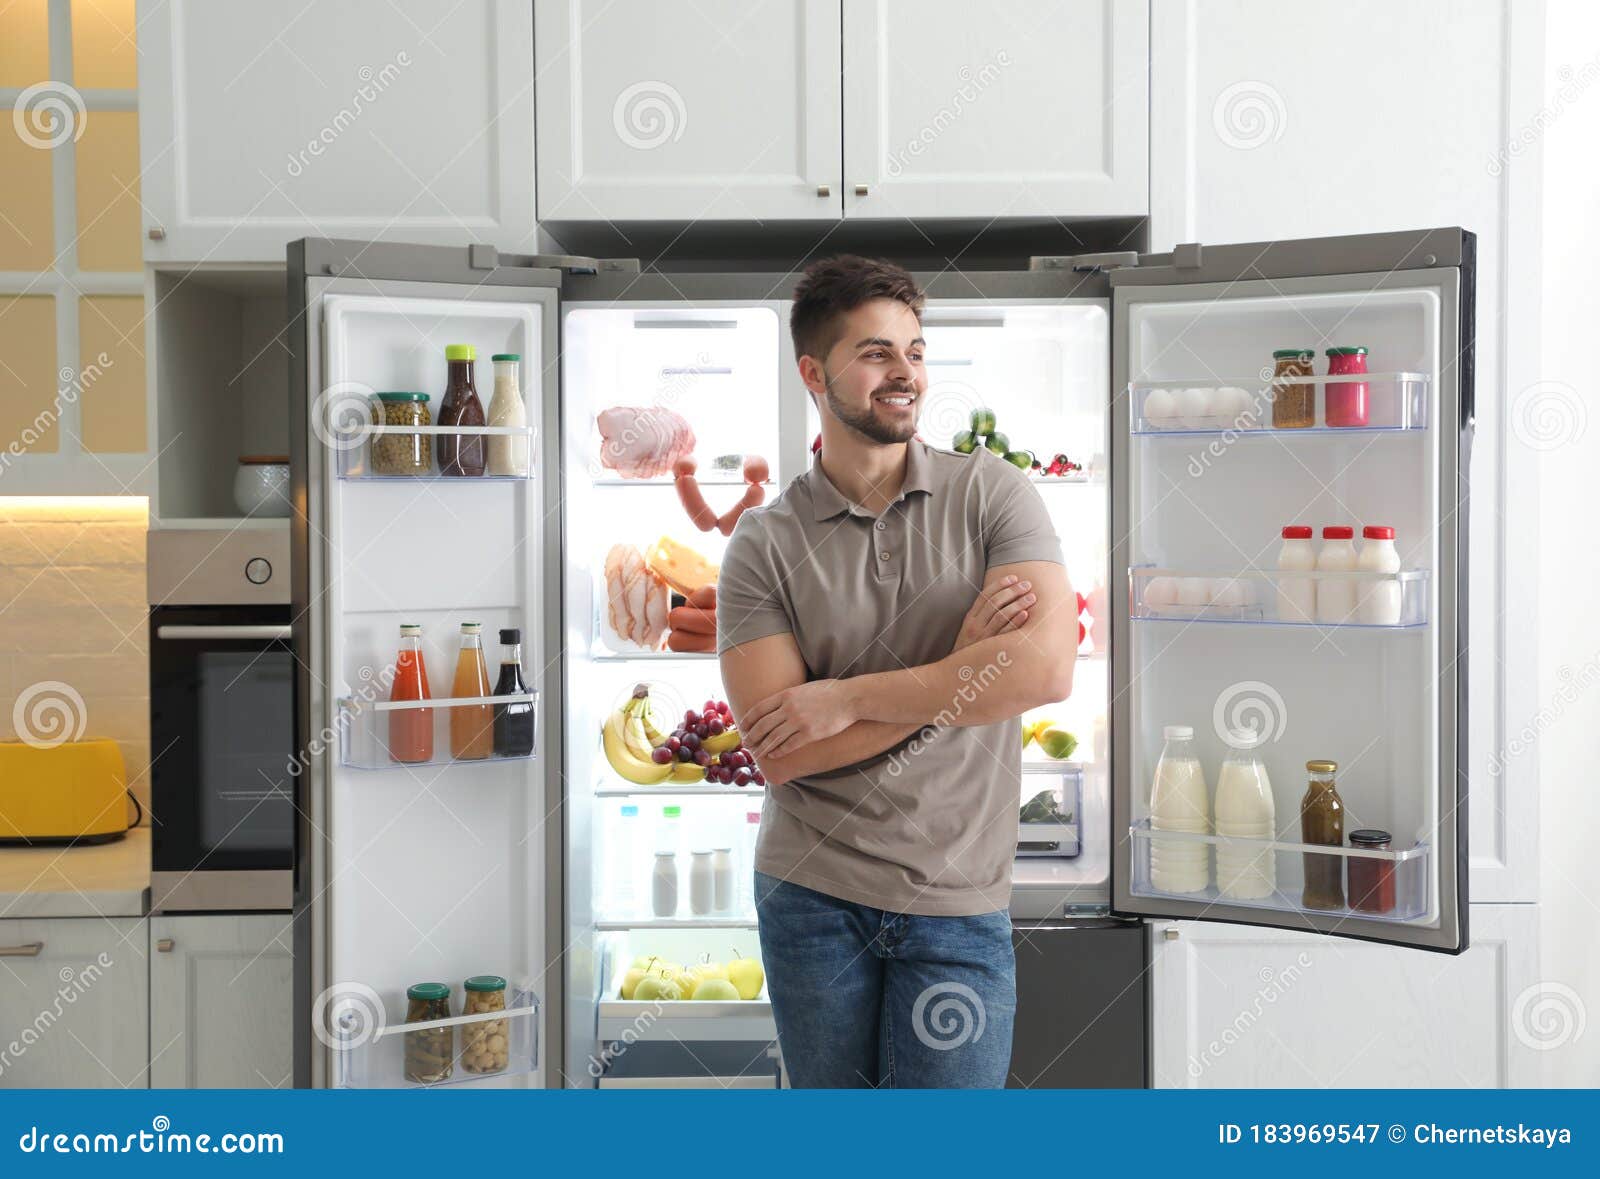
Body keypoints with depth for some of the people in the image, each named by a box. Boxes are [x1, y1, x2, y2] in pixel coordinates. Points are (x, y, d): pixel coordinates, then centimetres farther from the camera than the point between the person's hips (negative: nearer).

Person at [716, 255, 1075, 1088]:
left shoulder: (991, 494, -2)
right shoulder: (765, 544, -2)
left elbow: (1047, 668, -17)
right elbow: (778, 751, -11)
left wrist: (847, 697, -15)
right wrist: (959, 668, -14)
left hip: (956, 903, -1)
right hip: (810, 895, 1)